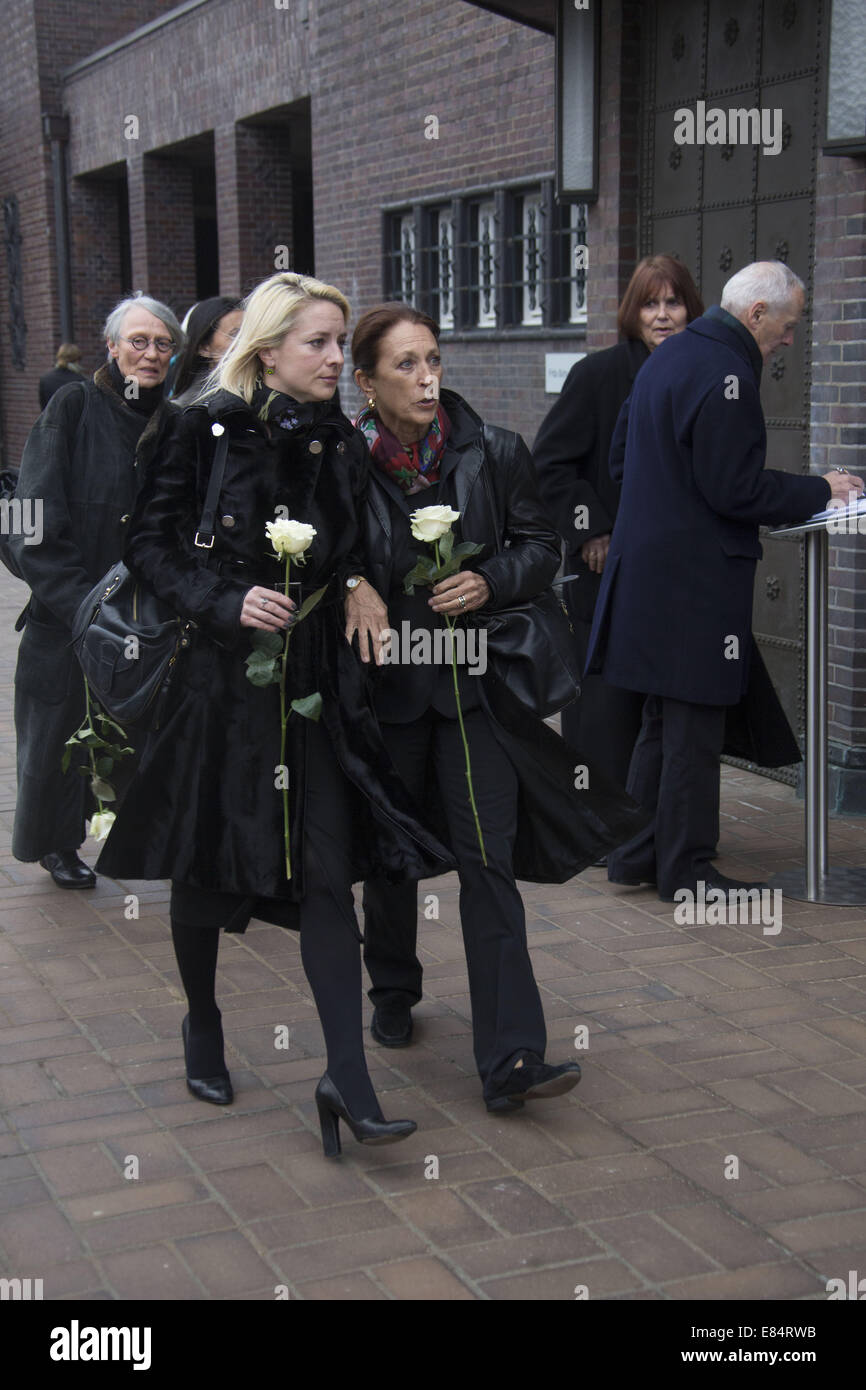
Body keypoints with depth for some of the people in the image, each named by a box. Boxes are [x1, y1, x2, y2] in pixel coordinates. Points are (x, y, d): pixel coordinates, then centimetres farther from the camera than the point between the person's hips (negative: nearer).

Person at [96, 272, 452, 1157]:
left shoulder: (339, 443, 6)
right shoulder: (210, 431, -8)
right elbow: (149, 544, -8)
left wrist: (354, 584, 0)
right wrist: (227, 602, -20)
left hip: (314, 681, 3)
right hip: (220, 678, -3)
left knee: (329, 873, -4)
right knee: (205, 867, 12)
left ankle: (347, 1079, -2)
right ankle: (202, 1024, 37)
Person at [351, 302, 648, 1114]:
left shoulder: (493, 454, -3)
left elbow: (541, 548, 6)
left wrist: (491, 583, -12)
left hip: (474, 681, 0)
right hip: (386, 681, 1)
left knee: (487, 860, -7)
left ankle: (510, 1061, -8)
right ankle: (393, 994, 42)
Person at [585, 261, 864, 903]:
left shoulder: (667, 358, 13)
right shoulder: (725, 373, -18)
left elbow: (622, 459, 19)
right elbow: (736, 489, -20)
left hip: (648, 566, 10)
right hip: (697, 579, -10)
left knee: (663, 724, 17)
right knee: (694, 731, 0)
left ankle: (635, 854, 24)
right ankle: (685, 871, 8)